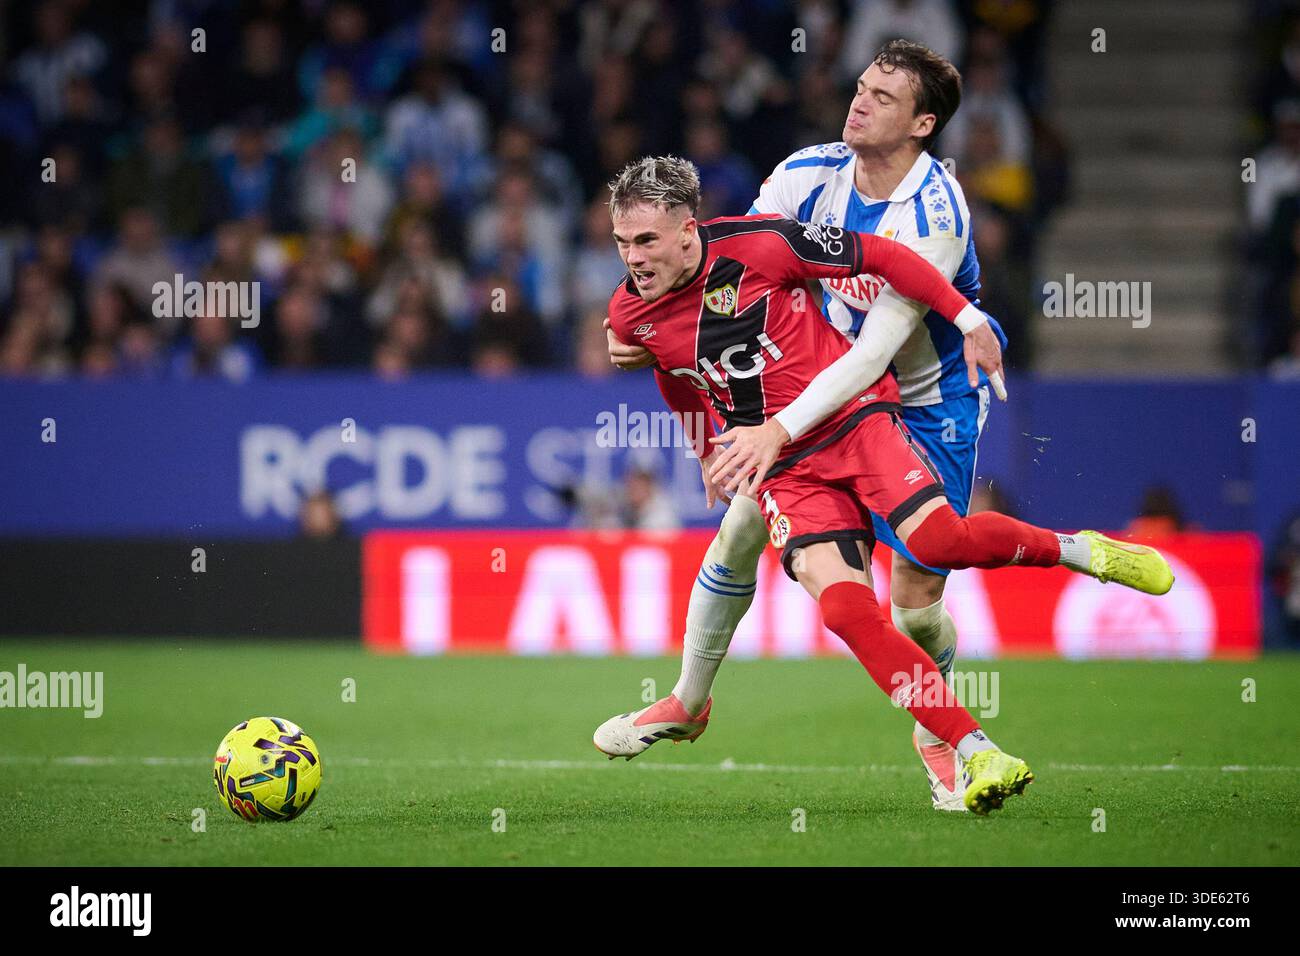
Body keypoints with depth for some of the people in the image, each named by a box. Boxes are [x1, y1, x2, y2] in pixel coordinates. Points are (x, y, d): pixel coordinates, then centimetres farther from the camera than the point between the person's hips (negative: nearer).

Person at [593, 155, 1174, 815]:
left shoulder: (756, 245, -16)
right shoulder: (631, 315, -1)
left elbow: (879, 256, -6)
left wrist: (968, 319, -6)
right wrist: (708, 454, 34)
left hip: (855, 418, -3)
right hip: (783, 468, 3)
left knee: (937, 540, -29)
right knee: (845, 609, -20)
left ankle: (1077, 550, 2)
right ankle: (982, 758, -20)